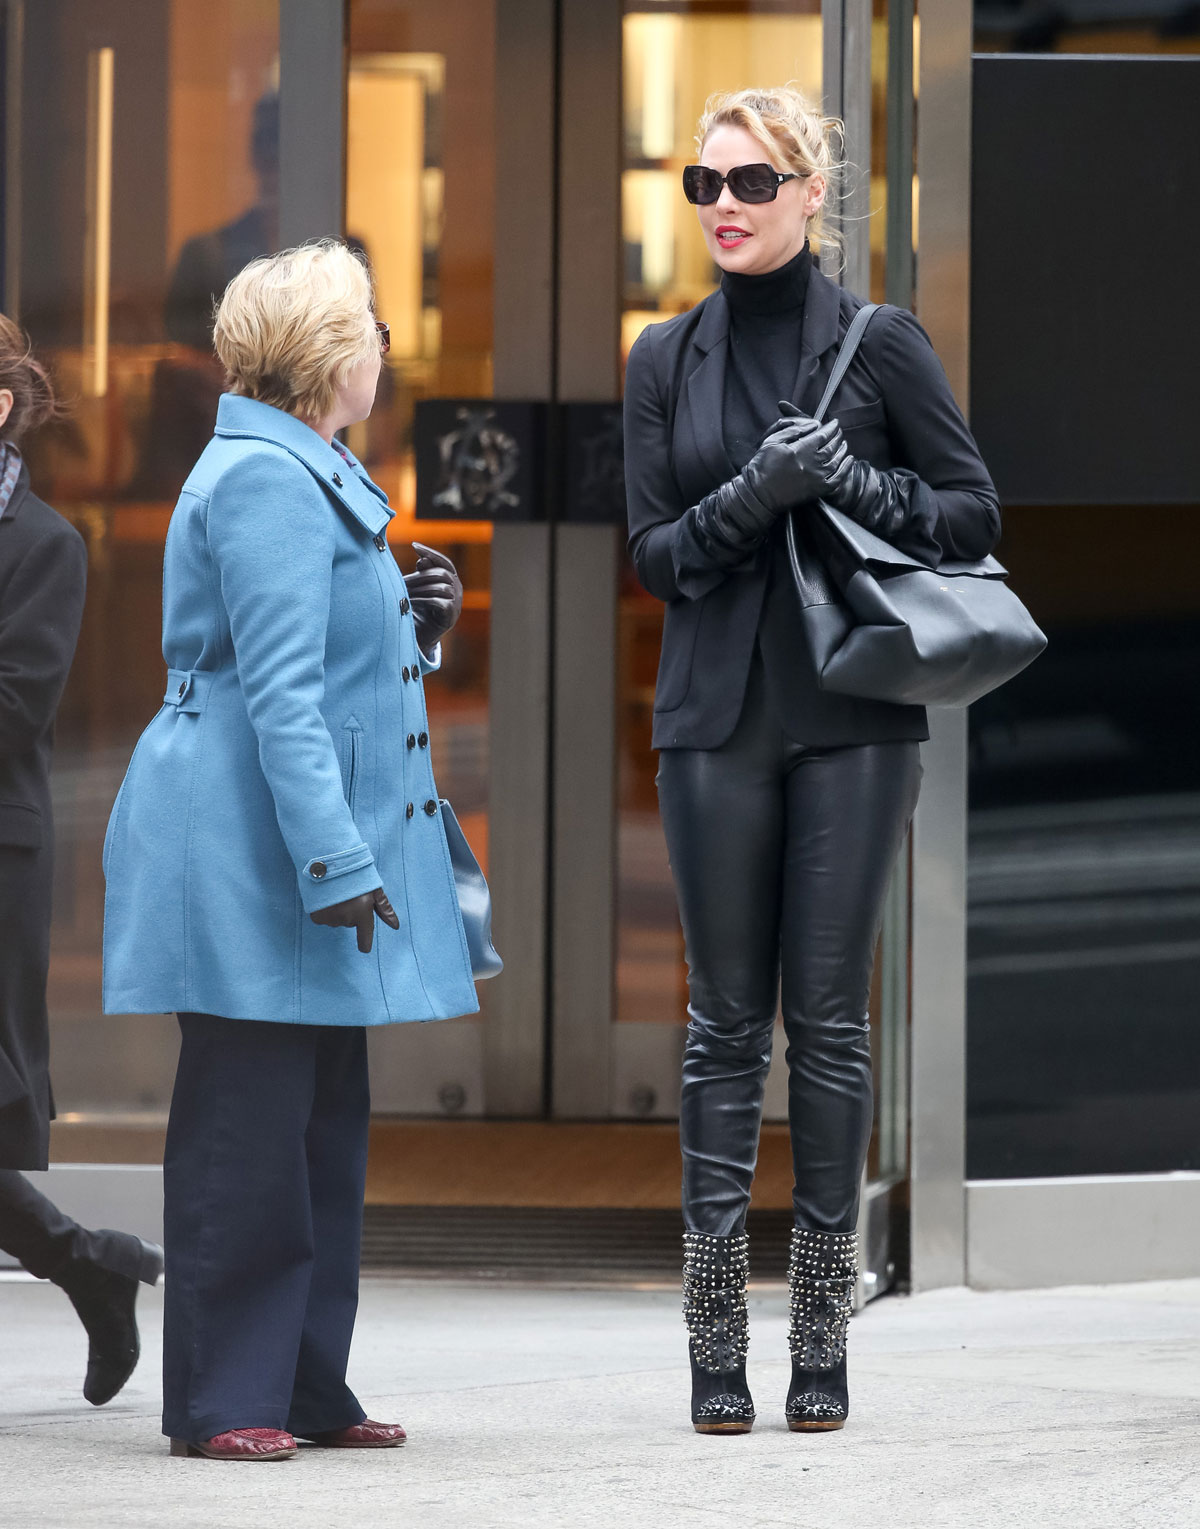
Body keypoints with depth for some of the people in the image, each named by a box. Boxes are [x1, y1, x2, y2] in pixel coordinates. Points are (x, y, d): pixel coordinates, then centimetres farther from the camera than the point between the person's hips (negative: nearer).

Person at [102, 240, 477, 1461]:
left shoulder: (307, 474, 19)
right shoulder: (264, 479, -14)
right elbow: (280, 692, -19)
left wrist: (418, 621, 8)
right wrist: (334, 861, -23)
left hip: (318, 854, 11)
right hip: (251, 858, -10)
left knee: (325, 1125, 11)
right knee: (248, 1126, -7)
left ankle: (306, 1390, 17)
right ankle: (221, 1400, -2)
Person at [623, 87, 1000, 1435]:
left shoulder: (881, 345, 2)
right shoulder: (667, 360, 8)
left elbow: (973, 513, 3)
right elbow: (654, 552, 4)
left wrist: (852, 482, -14)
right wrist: (754, 495, -15)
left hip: (853, 714, -2)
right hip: (717, 713, 2)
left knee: (828, 1015, -1)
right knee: (726, 1017, 1)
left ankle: (822, 1336, 4)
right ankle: (715, 1338, 3)